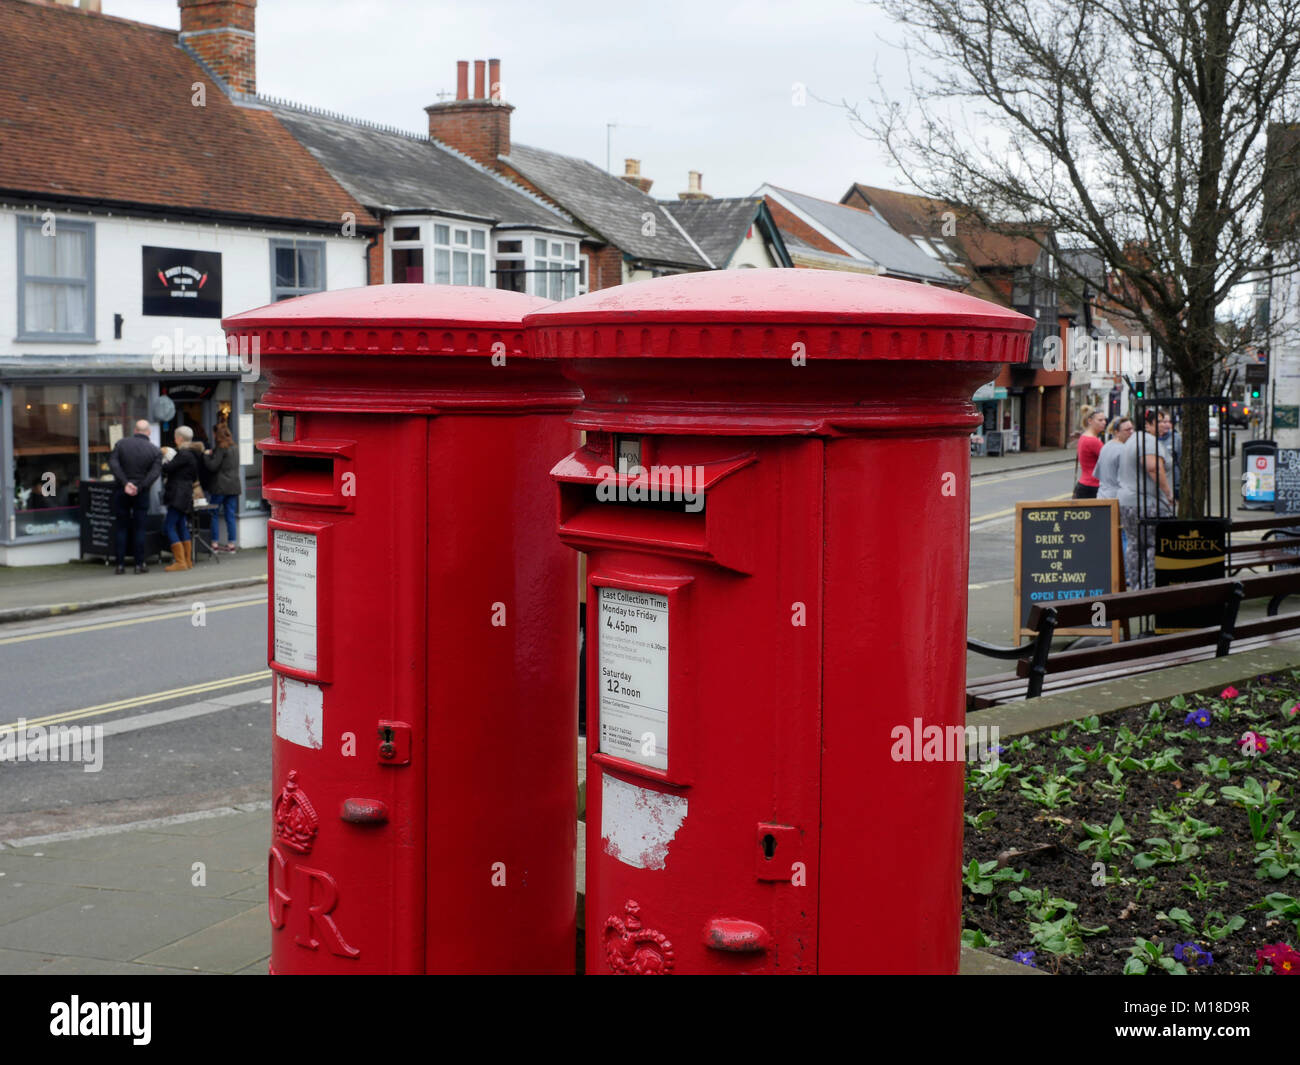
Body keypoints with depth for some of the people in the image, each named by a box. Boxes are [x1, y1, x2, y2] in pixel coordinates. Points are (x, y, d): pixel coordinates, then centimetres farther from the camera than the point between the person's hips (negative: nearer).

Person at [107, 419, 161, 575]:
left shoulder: (121, 443, 0)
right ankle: (139, 564, 3)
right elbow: (155, 473, -14)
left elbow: (113, 463, -11)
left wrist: (125, 483, -16)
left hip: (121, 492, 1)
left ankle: (120, 564, 6)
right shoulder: (155, 450, -2)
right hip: (141, 494, -1)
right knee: (139, 529, 5)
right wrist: (140, 488, -17)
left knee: (120, 528, 7)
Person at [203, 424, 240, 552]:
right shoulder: (234, 449, 14)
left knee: (214, 515, 1)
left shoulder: (220, 448, -10)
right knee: (230, 515, 8)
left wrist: (207, 455, 2)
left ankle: (214, 544, 1)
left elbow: (212, 466, -15)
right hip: (233, 487, 7)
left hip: (220, 487, -7)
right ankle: (231, 544, 6)